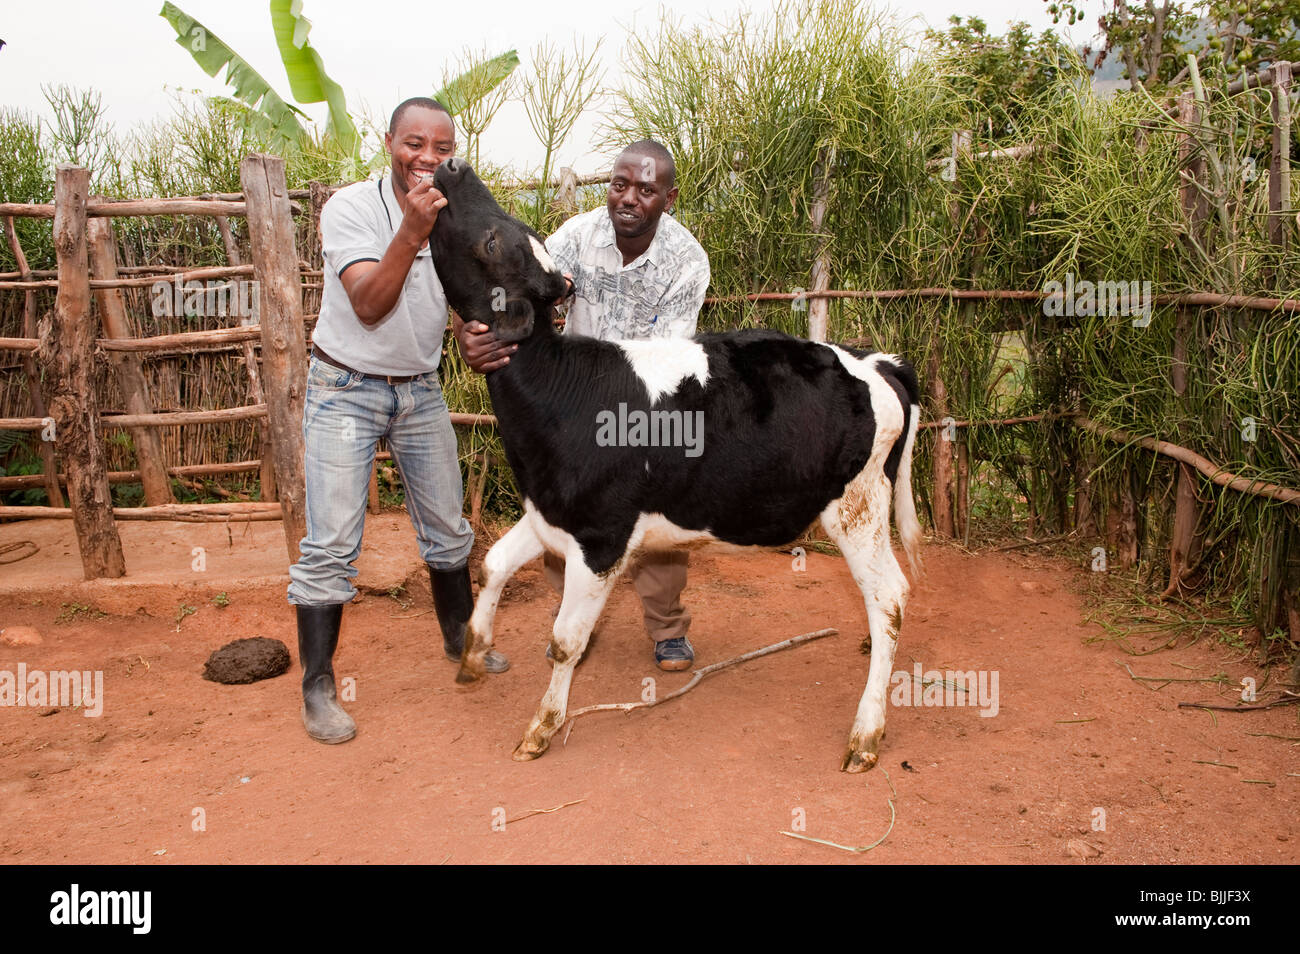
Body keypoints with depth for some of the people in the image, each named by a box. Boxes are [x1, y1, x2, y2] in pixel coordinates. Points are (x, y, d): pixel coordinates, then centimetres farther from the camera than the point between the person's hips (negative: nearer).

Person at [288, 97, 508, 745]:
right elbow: (368, 305, -27)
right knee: (331, 546, -7)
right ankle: (317, 688, 6)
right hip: (346, 387, -5)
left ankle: (461, 639, 35)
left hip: (420, 389, 5)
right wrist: (411, 232, -37)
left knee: (448, 530, 14)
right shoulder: (351, 208, -15)